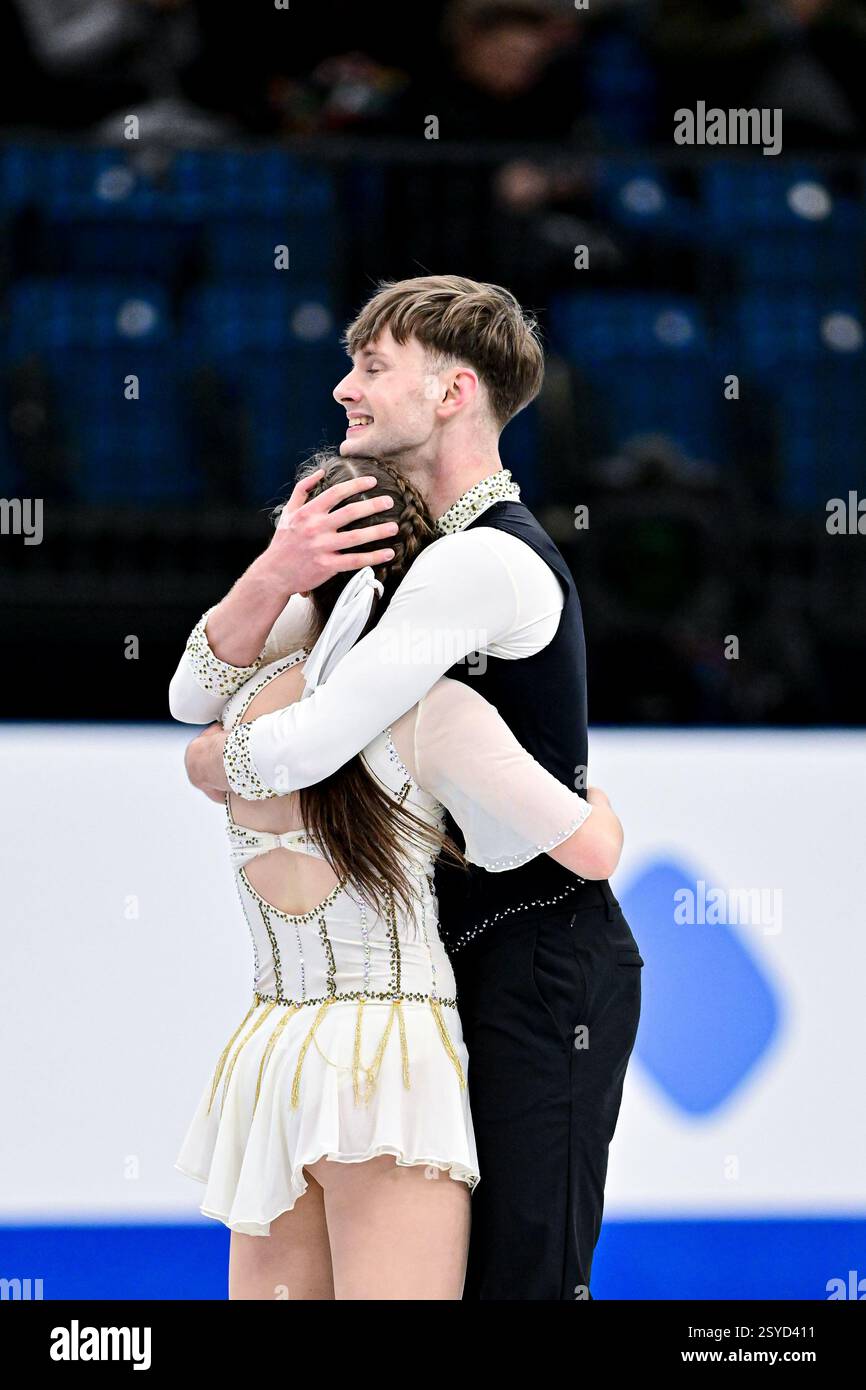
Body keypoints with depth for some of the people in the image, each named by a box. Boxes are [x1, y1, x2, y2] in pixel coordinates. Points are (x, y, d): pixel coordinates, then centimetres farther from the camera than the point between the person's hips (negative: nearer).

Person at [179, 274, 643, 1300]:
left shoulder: (484, 561, -17)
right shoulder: (433, 552, 17)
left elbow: (298, 753, -25)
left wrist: (204, 761, -1)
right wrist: (277, 576, -10)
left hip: (542, 971, -10)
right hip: (494, 961, 10)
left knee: (521, 1274, -11)